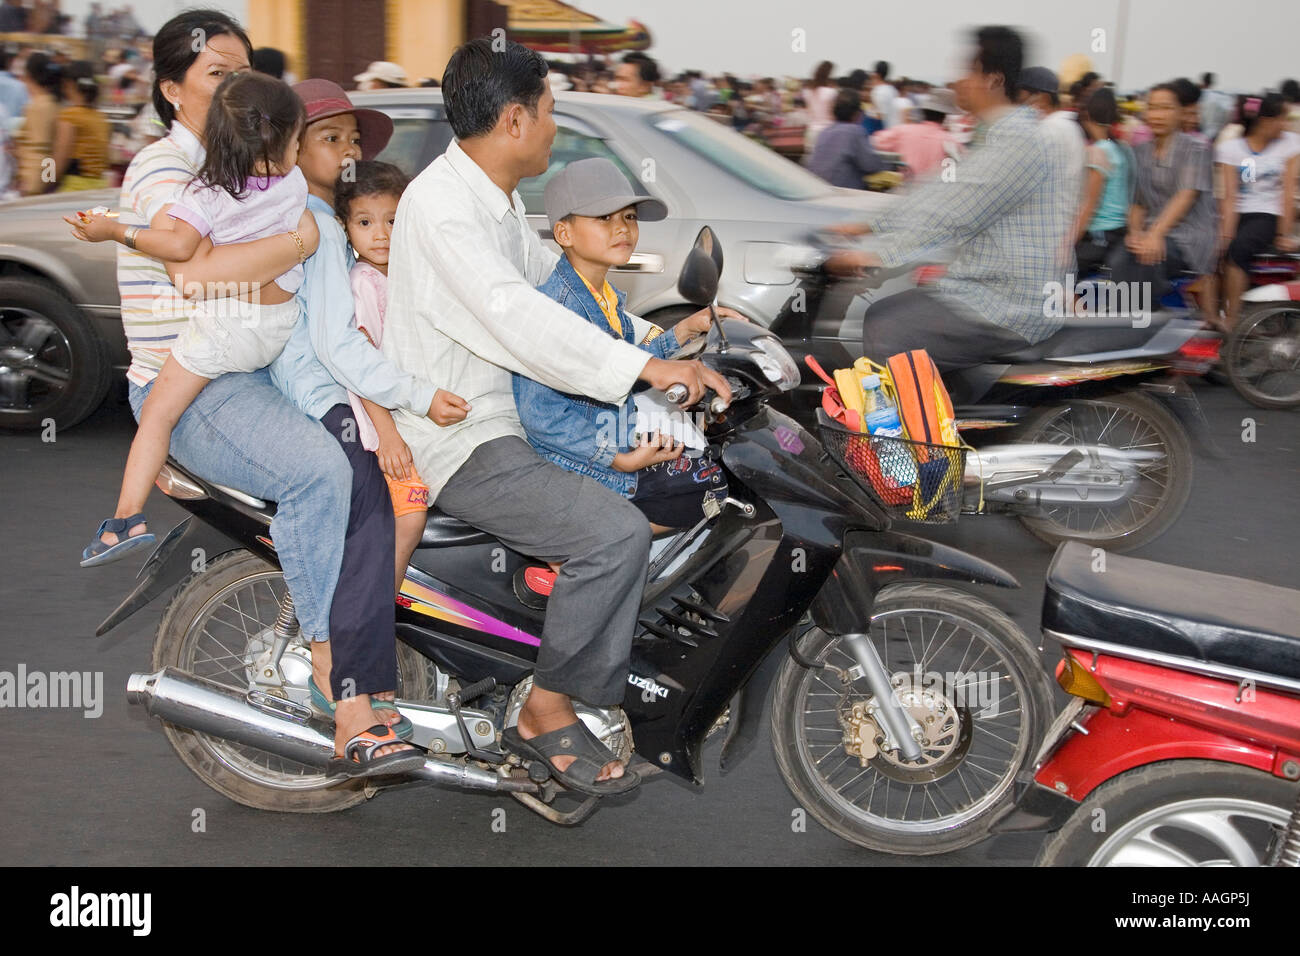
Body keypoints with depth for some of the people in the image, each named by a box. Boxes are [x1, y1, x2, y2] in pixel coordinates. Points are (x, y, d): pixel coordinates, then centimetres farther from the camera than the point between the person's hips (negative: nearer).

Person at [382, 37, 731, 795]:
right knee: (617, 533, -26)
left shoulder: (499, 199, 13)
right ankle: (548, 714, -9)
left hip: (504, 413, 11)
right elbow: (519, 319, -31)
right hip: (459, 444, -11)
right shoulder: (440, 205, -20)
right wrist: (645, 367, -34)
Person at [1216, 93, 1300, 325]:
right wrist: (1226, 234, -20)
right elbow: (1230, 197, -7)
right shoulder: (1231, 148, 1)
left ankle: (1230, 319, -29)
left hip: (1269, 216, -2)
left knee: (1238, 248, -32)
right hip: (1239, 215, 2)